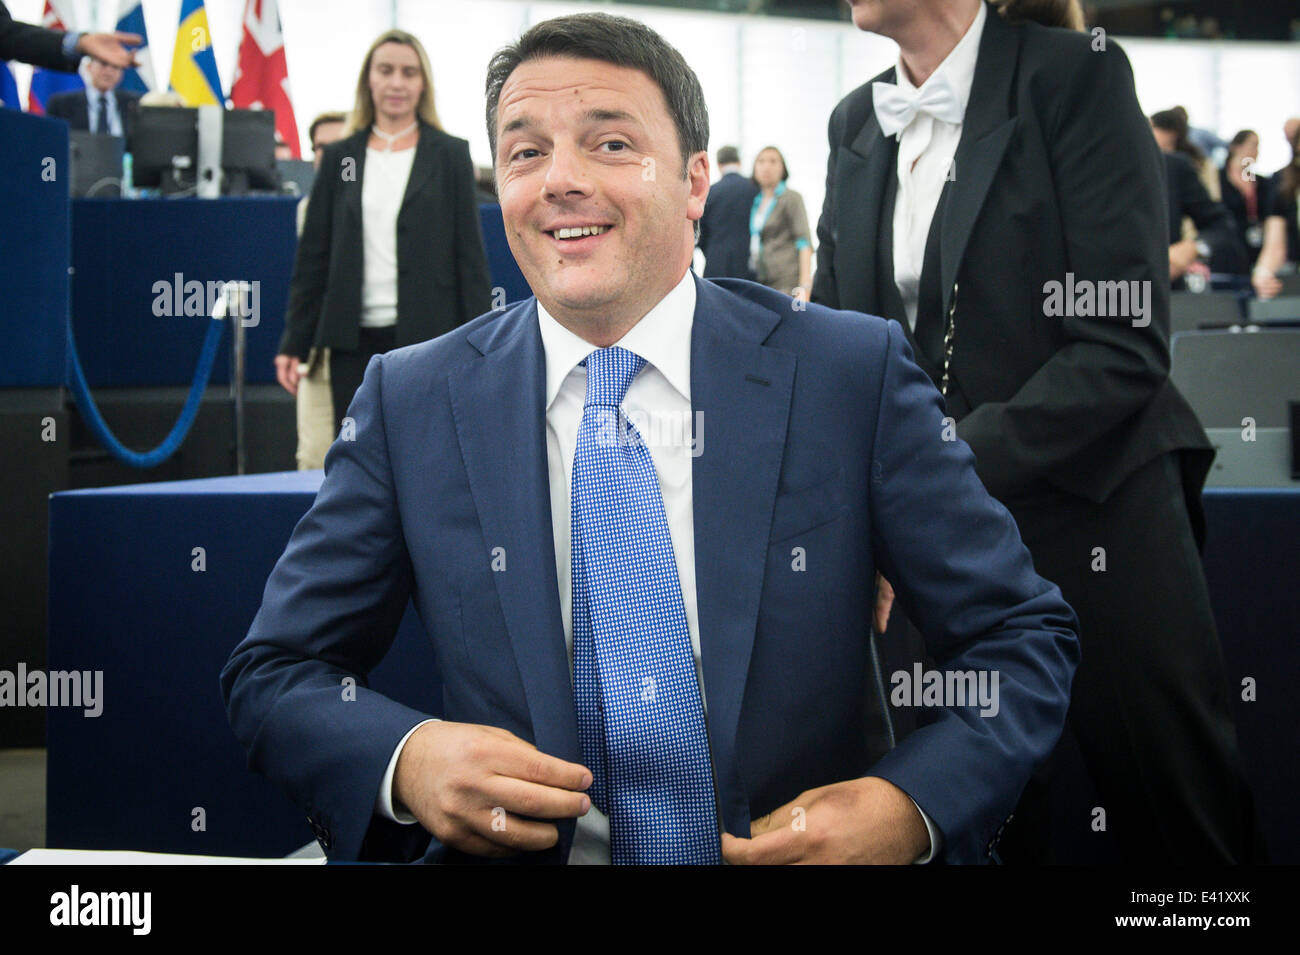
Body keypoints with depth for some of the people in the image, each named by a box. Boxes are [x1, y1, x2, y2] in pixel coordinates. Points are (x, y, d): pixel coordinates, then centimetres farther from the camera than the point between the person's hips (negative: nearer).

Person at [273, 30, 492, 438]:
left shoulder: (450, 155, 4)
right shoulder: (340, 157, 10)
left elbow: (470, 253, 2)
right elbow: (312, 256, 10)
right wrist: (294, 343, 6)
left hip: (427, 340, -2)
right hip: (355, 342, 2)